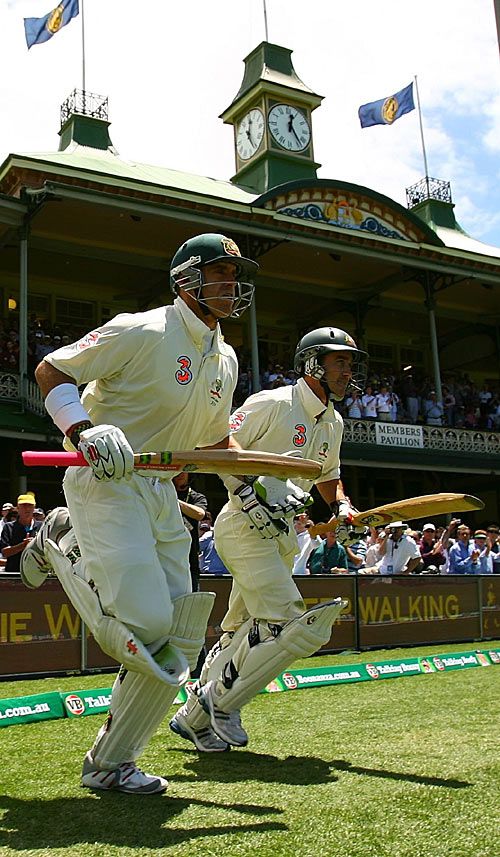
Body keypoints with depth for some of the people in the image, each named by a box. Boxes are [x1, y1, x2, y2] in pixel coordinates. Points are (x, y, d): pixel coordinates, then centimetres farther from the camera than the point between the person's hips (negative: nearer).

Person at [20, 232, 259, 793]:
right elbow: (51, 372, -9)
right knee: (146, 621, -19)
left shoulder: (225, 359, 13)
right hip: (105, 484, -8)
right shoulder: (142, 331, -11)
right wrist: (83, 431, -26)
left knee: (179, 635, 3)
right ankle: (62, 550, 7)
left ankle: (110, 764, 17)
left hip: (161, 493, 8)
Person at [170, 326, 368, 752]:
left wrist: (342, 506, 10)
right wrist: (248, 496, -23)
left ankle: (194, 716, 27)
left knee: (242, 634, 13)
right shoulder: (272, 403, -10)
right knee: (288, 624, -17)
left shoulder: (332, 423, 15)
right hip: (245, 529, -9)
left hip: (283, 537, 9)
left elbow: (328, 476, 30)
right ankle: (222, 700, 1)